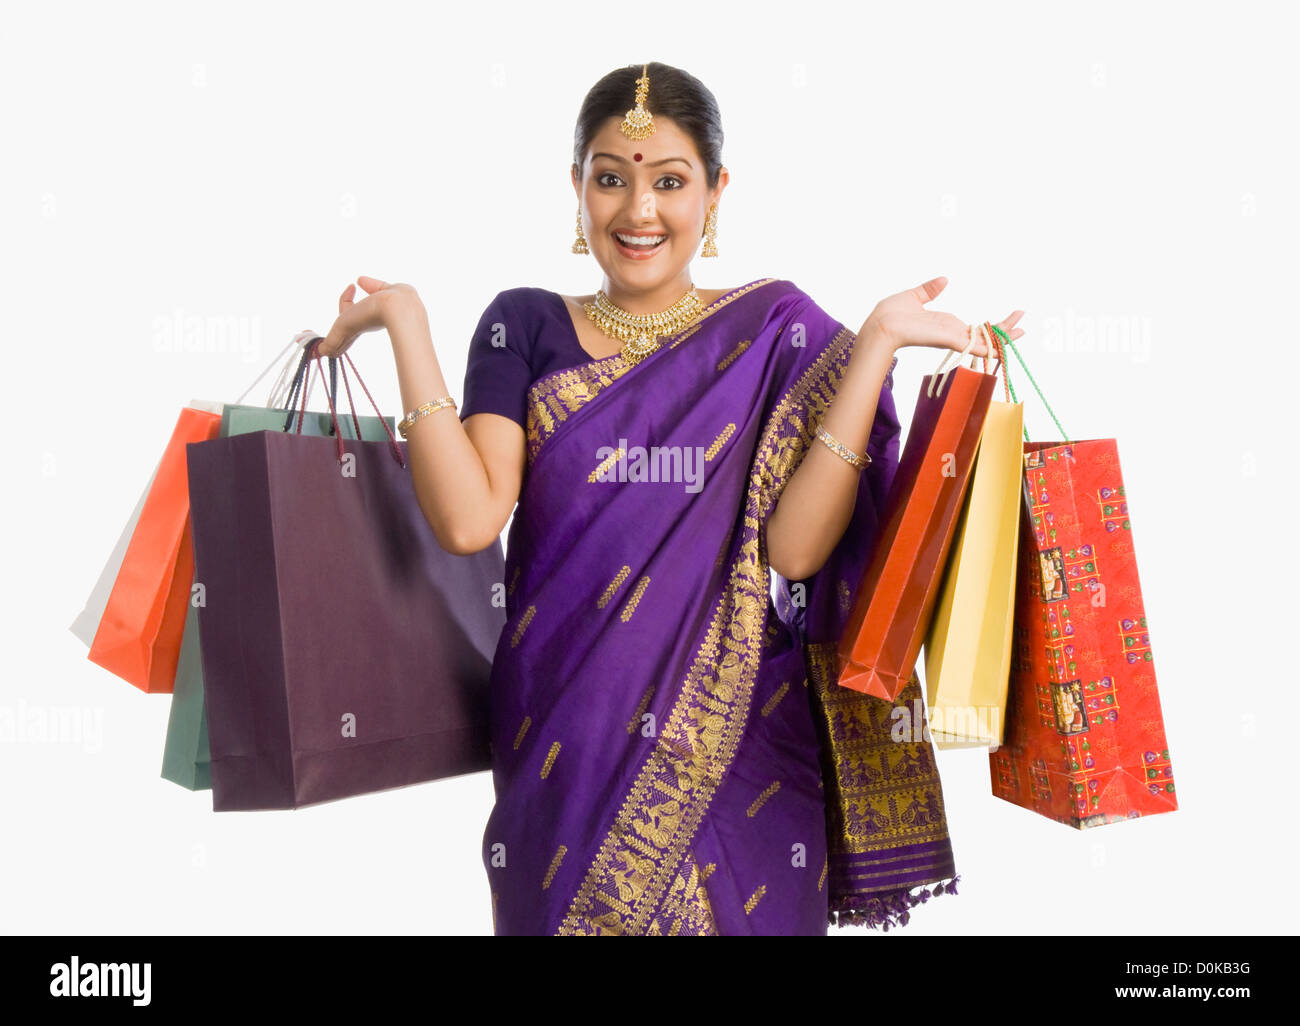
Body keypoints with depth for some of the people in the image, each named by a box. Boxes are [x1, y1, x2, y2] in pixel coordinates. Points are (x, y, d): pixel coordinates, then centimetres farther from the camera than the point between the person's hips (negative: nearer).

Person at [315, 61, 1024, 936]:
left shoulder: (778, 330, 1)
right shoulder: (526, 324, 3)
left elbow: (794, 545, -12)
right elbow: (469, 518, -12)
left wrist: (876, 344, -15)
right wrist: (403, 318, -10)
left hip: (735, 743, 0)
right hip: (566, 742, 1)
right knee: (567, 905, 15)